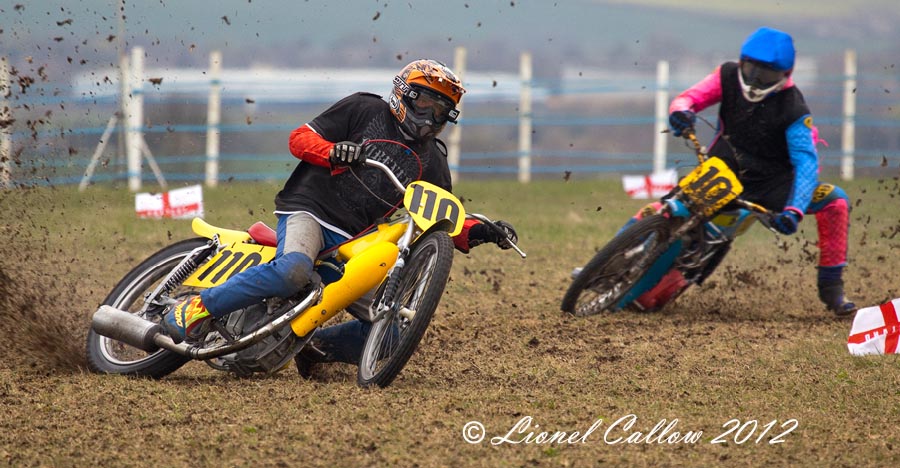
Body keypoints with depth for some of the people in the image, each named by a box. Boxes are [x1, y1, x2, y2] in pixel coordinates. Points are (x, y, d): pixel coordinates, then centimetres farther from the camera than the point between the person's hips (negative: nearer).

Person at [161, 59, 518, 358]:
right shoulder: (365, 110, 5)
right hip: (308, 210, -6)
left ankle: (318, 344, 17)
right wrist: (334, 153, -18)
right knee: (293, 271, -38)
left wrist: (478, 232, -1)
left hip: (355, 241, 6)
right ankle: (196, 308, -29)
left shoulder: (432, 161, 18)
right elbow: (299, 137, 2)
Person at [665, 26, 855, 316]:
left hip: (771, 181, -2)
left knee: (835, 200, -21)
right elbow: (688, 98, -10)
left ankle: (831, 288, -13)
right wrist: (681, 111, -37)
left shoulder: (792, 108, -16)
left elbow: (806, 162, -22)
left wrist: (794, 210, -37)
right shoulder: (728, 77, -6)